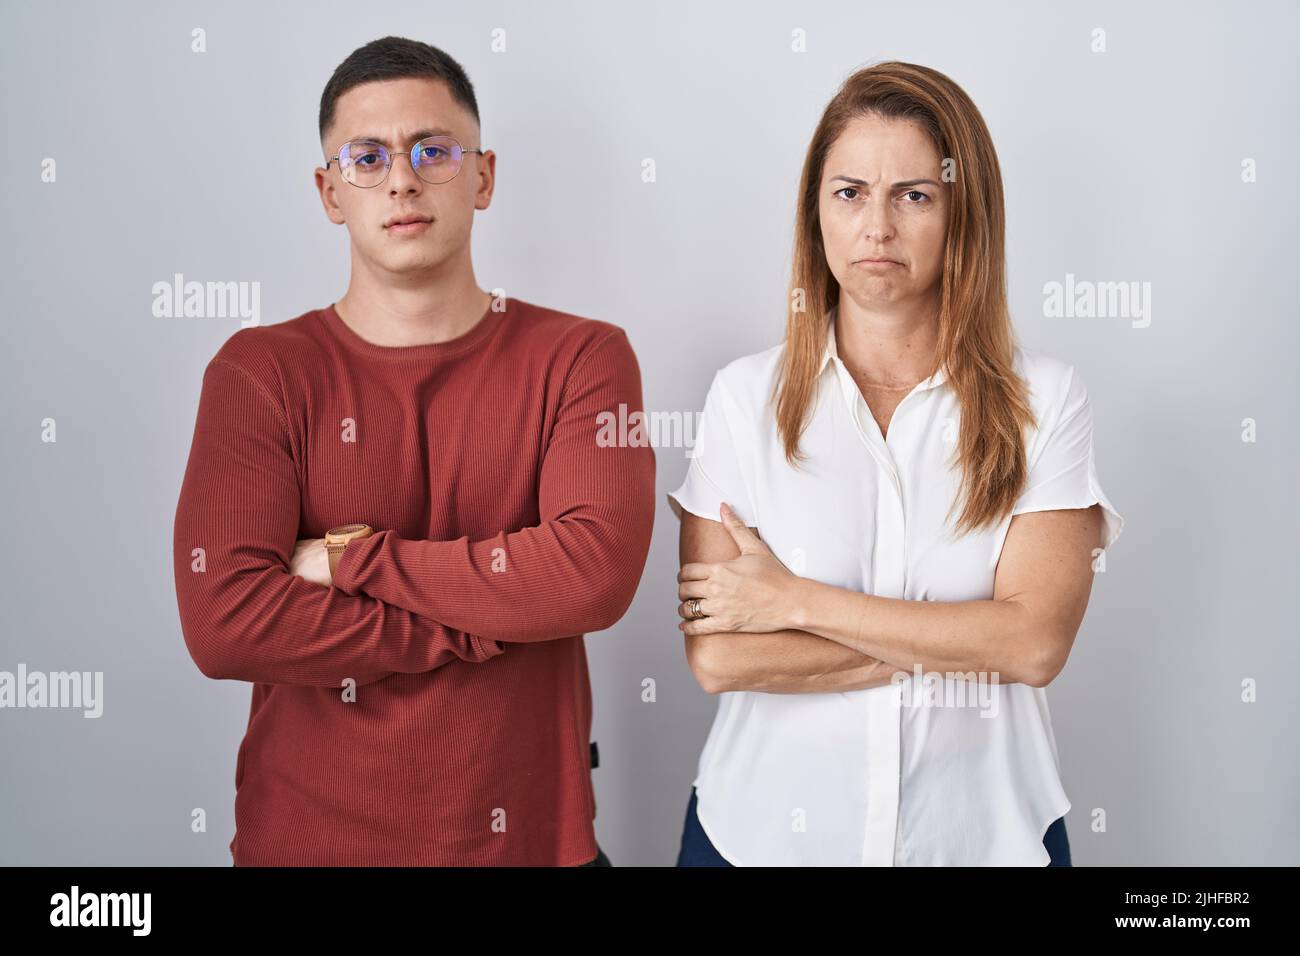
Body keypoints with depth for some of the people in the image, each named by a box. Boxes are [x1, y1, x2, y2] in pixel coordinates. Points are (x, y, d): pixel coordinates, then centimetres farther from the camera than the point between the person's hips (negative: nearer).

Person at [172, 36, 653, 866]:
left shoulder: (582, 358, -5)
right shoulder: (260, 371, -6)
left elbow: (597, 571, -20)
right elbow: (224, 622, -17)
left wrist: (352, 558, -16)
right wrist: (498, 618, -16)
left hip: (529, 833, 1)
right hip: (309, 834, 0)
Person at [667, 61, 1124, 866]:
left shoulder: (1045, 399, -6)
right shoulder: (746, 396, -7)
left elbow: (1036, 642, -17)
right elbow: (716, 657, -13)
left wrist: (794, 600, -16)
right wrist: (958, 645, -15)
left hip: (981, 829, 0)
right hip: (767, 825, 0)